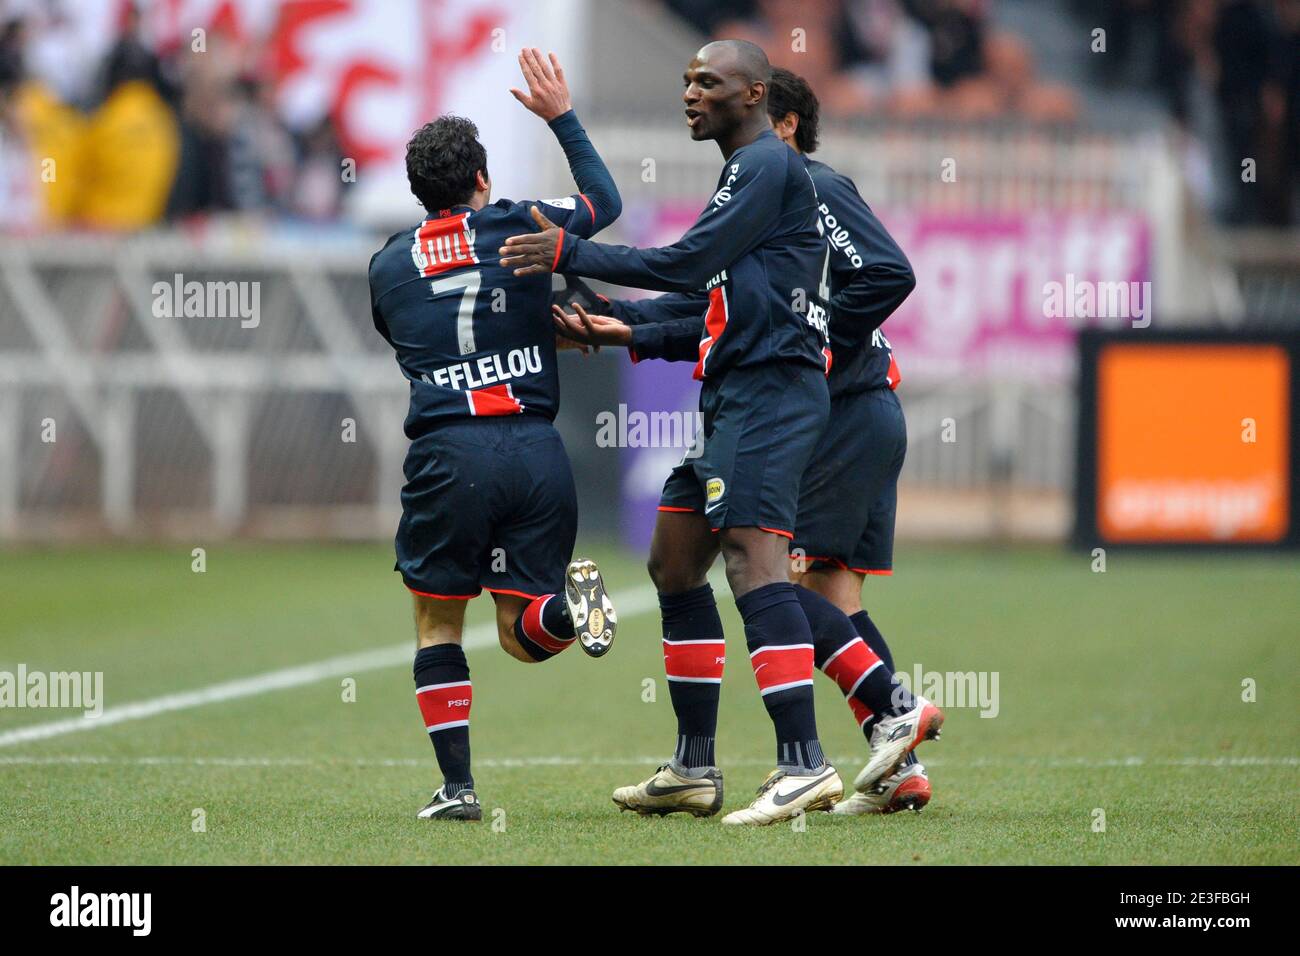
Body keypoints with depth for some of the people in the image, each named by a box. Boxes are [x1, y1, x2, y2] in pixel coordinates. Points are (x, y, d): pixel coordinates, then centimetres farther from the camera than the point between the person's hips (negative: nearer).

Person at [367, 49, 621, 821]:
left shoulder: (389, 265, 9)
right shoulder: (518, 228, 6)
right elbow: (606, 201, 23)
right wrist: (562, 115, 31)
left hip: (447, 454, -1)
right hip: (536, 451, 1)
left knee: (437, 621, 13)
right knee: (524, 635, 10)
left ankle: (457, 786, 4)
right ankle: (570, 606, -25)